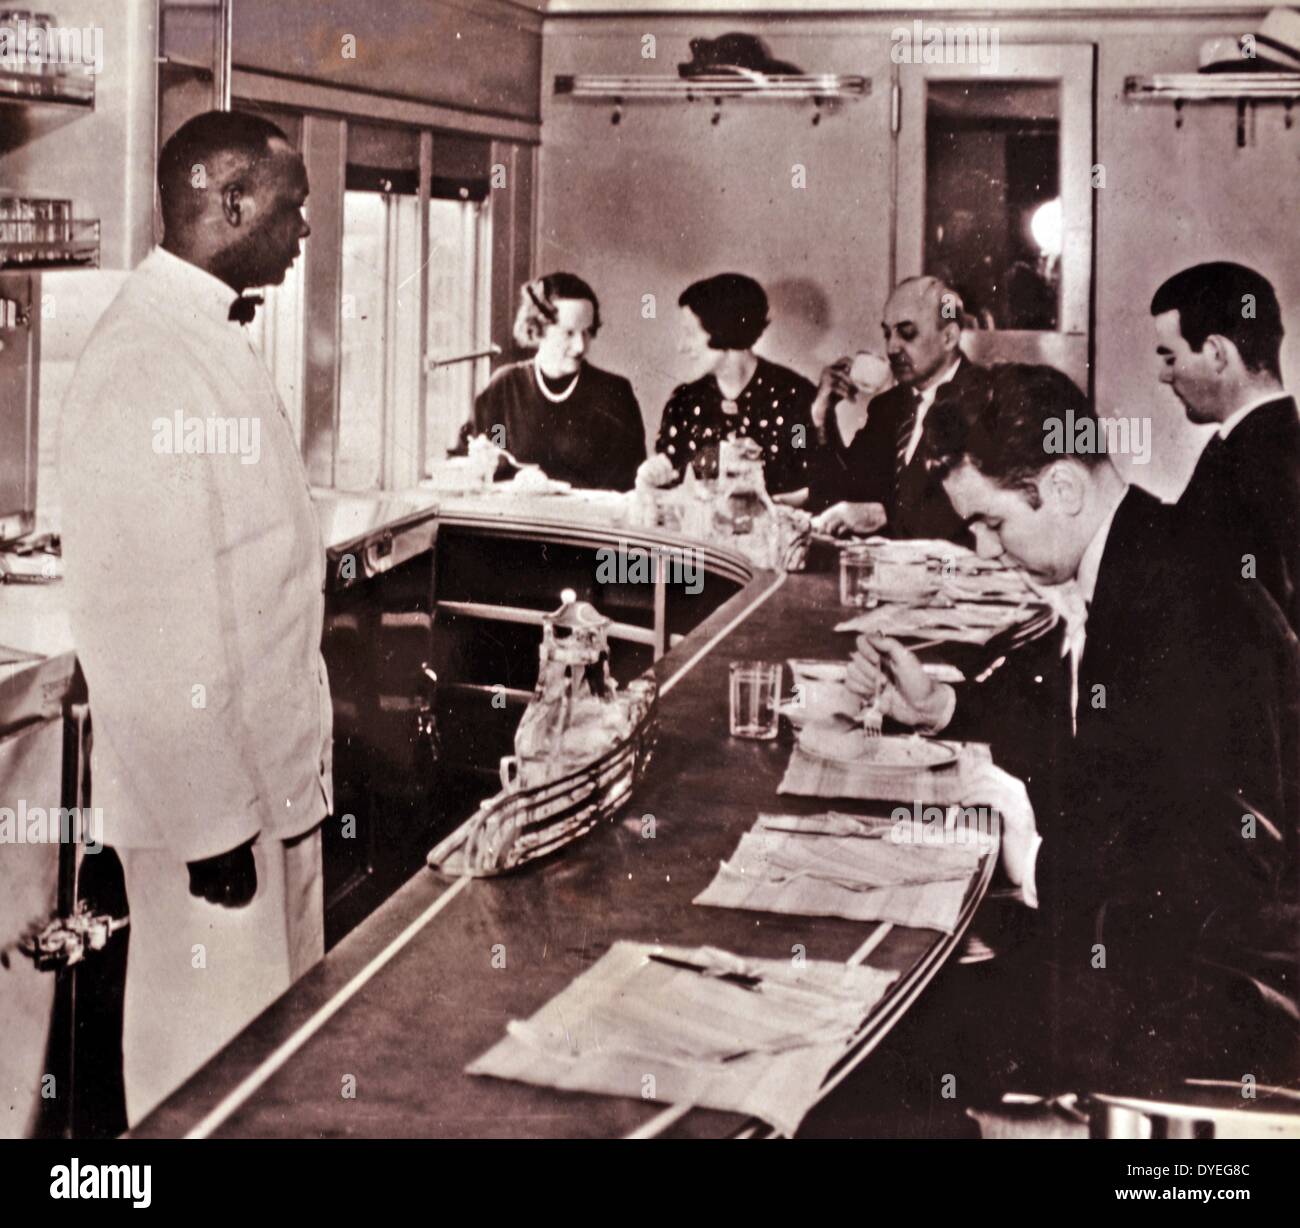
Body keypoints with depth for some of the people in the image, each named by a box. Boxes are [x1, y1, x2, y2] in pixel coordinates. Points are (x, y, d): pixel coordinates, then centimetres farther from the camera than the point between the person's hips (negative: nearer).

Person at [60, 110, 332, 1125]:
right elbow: (139, 620, -24)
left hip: (277, 772, 9)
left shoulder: (218, 343, 11)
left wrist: (296, 764, 16)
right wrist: (208, 819, -21)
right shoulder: (145, 362, -21)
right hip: (209, 807, -9)